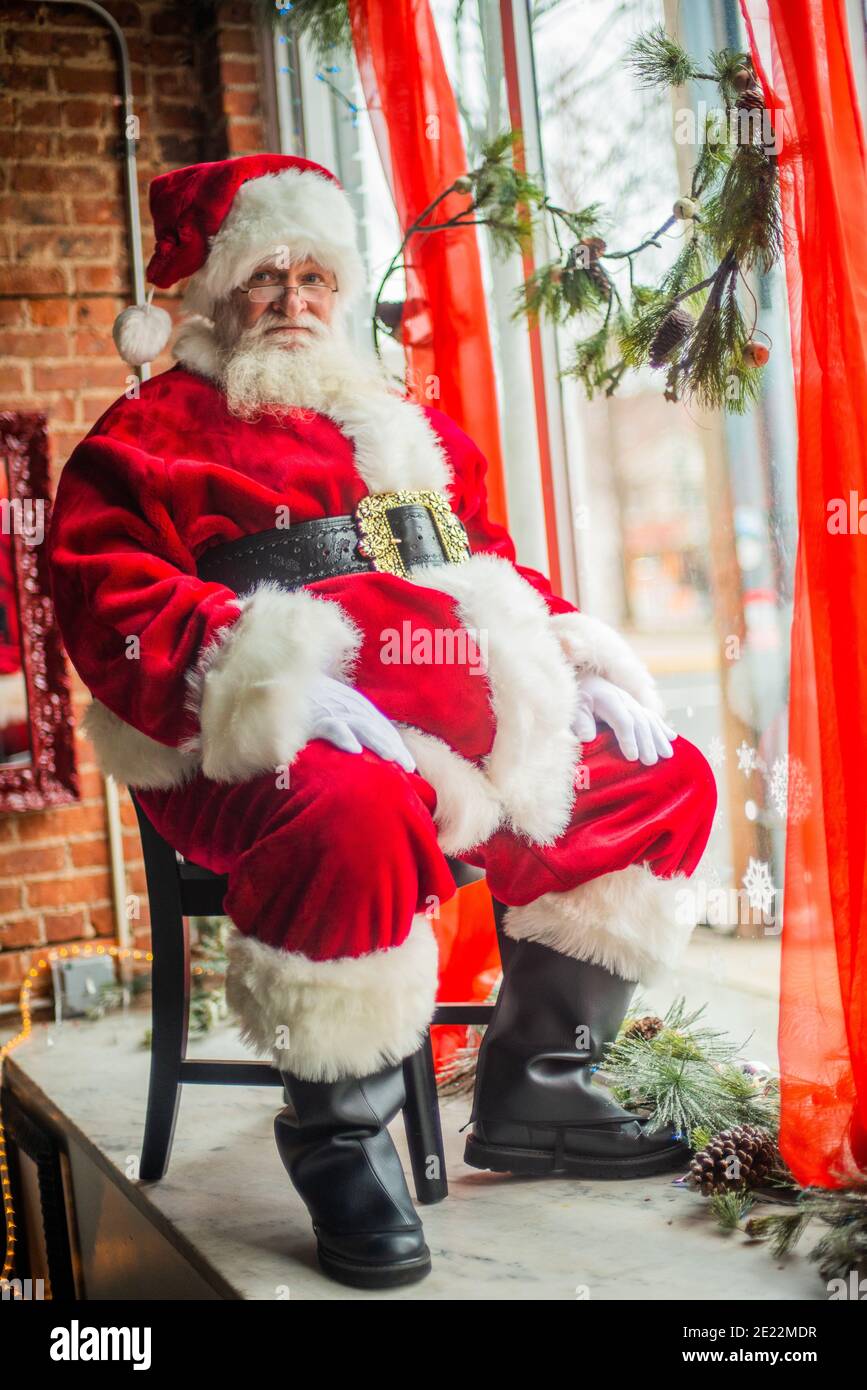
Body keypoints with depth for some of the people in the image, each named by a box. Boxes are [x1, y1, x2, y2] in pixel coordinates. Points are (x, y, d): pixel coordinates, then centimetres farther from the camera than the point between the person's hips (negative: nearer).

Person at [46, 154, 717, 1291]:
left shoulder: (412, 428, 26)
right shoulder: (152, 434, 6)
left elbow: (499, 572, 29)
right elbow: (115, 602, -9)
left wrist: (579, 663, 9)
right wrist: (272, 681, -24)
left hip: (476, 731, 7)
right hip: (271, 748, -7)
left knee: (668, 781, 4)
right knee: (354, 813, -40)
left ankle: (534, 1090, 10)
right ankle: (340, 1141, -15)